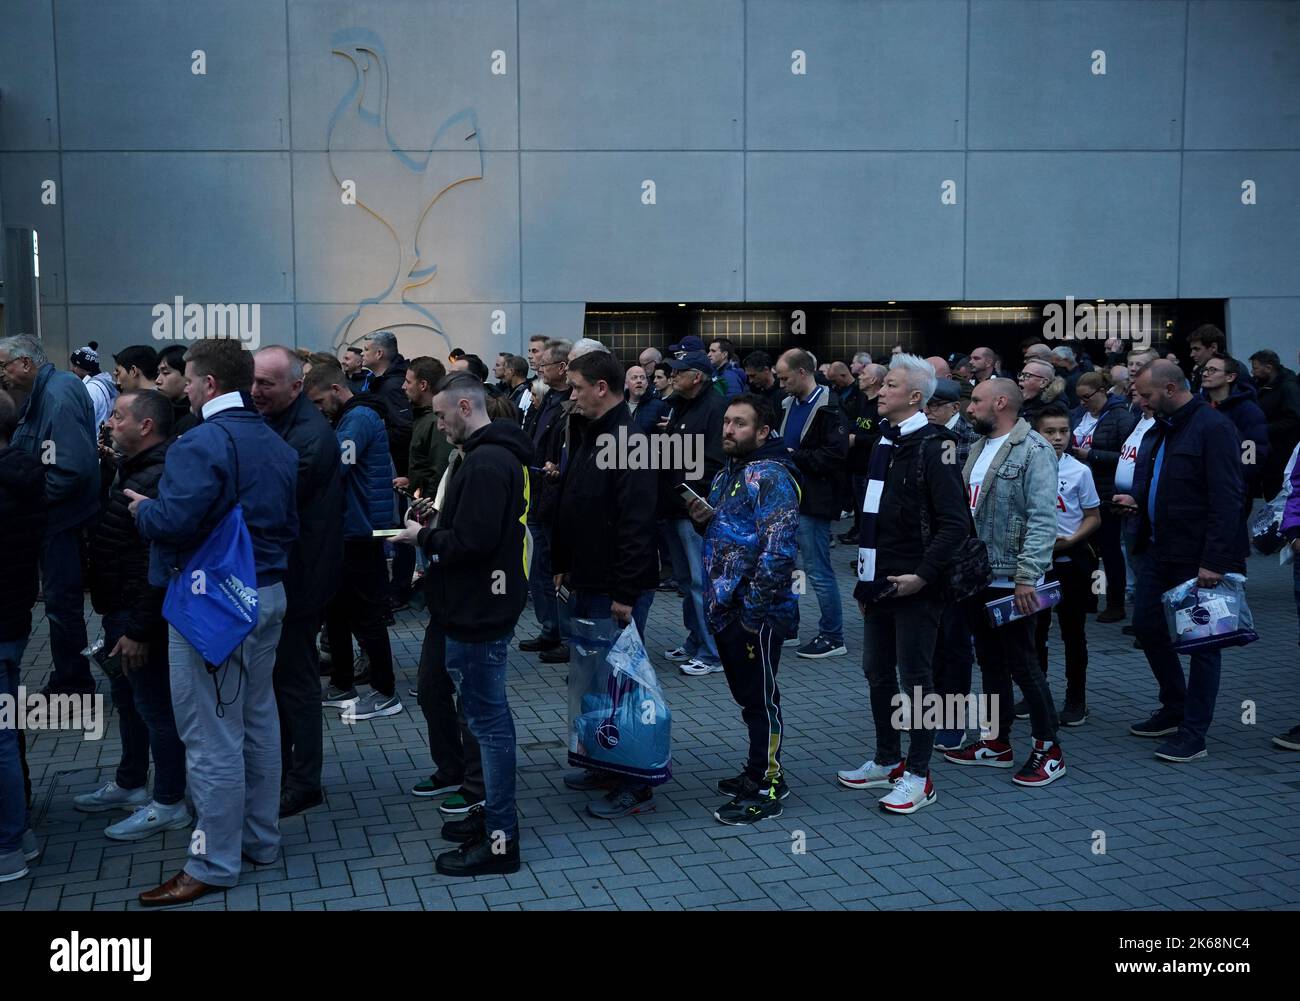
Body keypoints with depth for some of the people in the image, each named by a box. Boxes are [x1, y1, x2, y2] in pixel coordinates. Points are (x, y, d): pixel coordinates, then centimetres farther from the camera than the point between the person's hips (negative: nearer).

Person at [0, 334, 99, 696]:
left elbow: (72, 470, -27)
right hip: (57, 517, 10)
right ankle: (68, 679, 29)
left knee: (62, 602, 1)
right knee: (61, 599, 17)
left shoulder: (58, 396, -21)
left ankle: (72, 684, 13)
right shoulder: (44, 391, 9)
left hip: (62, 519, -10)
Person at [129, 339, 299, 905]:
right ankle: (260, 838, 27)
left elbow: (173, 521, -24)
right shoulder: (277, 445, 12)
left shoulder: (202, 443, -16)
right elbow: (290, 525, 14)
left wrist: (142, 509, -5)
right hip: (268, 595, 9)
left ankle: (214, 864, 5)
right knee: (258, 721, 16)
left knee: (212, 736, -2)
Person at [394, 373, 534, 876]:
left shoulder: (485, 462, -20)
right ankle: (495, 813, 31)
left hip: (477, 613, -11)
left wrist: (424, 537, -10)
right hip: (485, 605, 11)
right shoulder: (498, 453, 14)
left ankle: (500, 840, 4)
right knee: (489, 715, 18)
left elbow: (472, 541, -26)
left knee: (488, 720, -4)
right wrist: (434, 535, 8)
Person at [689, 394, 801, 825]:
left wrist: (753, 606, -22)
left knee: (760, 698, 0)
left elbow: (779, 547, -22)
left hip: (755, 611, -9)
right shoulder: (727, 474, 14)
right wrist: (705, 518, 2)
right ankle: (759, 770, 32)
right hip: (724, 607, 9)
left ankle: (766, 789, 9)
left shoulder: (771, 477, -16)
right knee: (746, 694, 18)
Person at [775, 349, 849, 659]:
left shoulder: (828, 408, -14)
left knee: (818, 570, -3)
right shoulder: (790, 404, 12)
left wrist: (795, 456, -19)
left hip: (813, 502, -9)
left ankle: (833, 637, 8)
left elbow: (835, 454, -22)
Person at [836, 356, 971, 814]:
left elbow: (956, 524, -17)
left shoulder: (933, 447, -13)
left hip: (915, 586, -8)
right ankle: (887, 761, 29)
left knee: (915, 678, 0)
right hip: (880, 582, 8)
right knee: (877, 673, 15)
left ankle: (918, 775, 10)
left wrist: (922, 575, -20)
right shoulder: (883, 442, 13)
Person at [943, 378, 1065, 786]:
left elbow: (1042, 520, -20)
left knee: (1022, 664, -2)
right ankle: (997, 742, 25)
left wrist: (1027, 577, -25)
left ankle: (1049, 749, 10)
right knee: (990, 661, 15)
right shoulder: (980, 448, 14)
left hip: (1011, 580, -8)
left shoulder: (1033, 451, -13)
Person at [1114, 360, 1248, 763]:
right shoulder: (1158, 430, 14)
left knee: (1201, 642, 0)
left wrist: (1214, 560, -23)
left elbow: (1227, 499, -19)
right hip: (1161, 552, 9)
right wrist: (1137, 500, 5)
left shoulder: (1213, 428, -14)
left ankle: (1193, 736, 7)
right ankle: (1174, 710, 32)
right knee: (1147, 627, 14)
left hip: (1199, 559, -9)